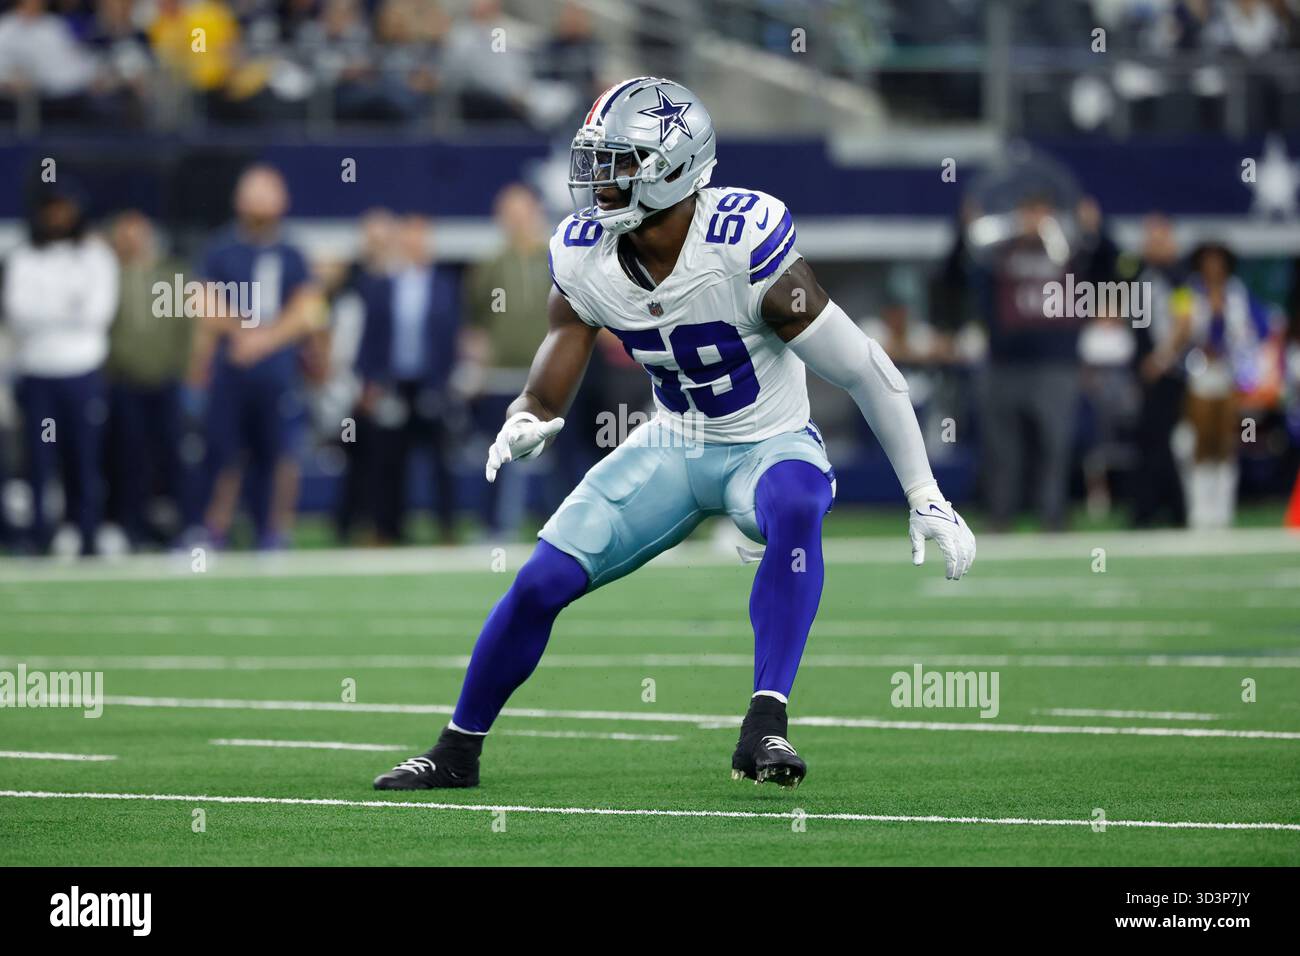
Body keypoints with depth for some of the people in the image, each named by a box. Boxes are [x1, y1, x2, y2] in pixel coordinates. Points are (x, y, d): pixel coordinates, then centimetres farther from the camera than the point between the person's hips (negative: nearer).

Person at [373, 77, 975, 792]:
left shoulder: (745, 243, -29)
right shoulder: (584, 257, -12)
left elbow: (865, 371, -22)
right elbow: (544, 397, -2)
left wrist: (925, 498, -19)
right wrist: (522, 430, -28)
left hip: (770, 445, -4)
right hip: (672, 446, 4)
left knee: (796, 510, -39)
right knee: (542, 581, -4)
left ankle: (764, 726, -39)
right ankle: (457, 751, 17)